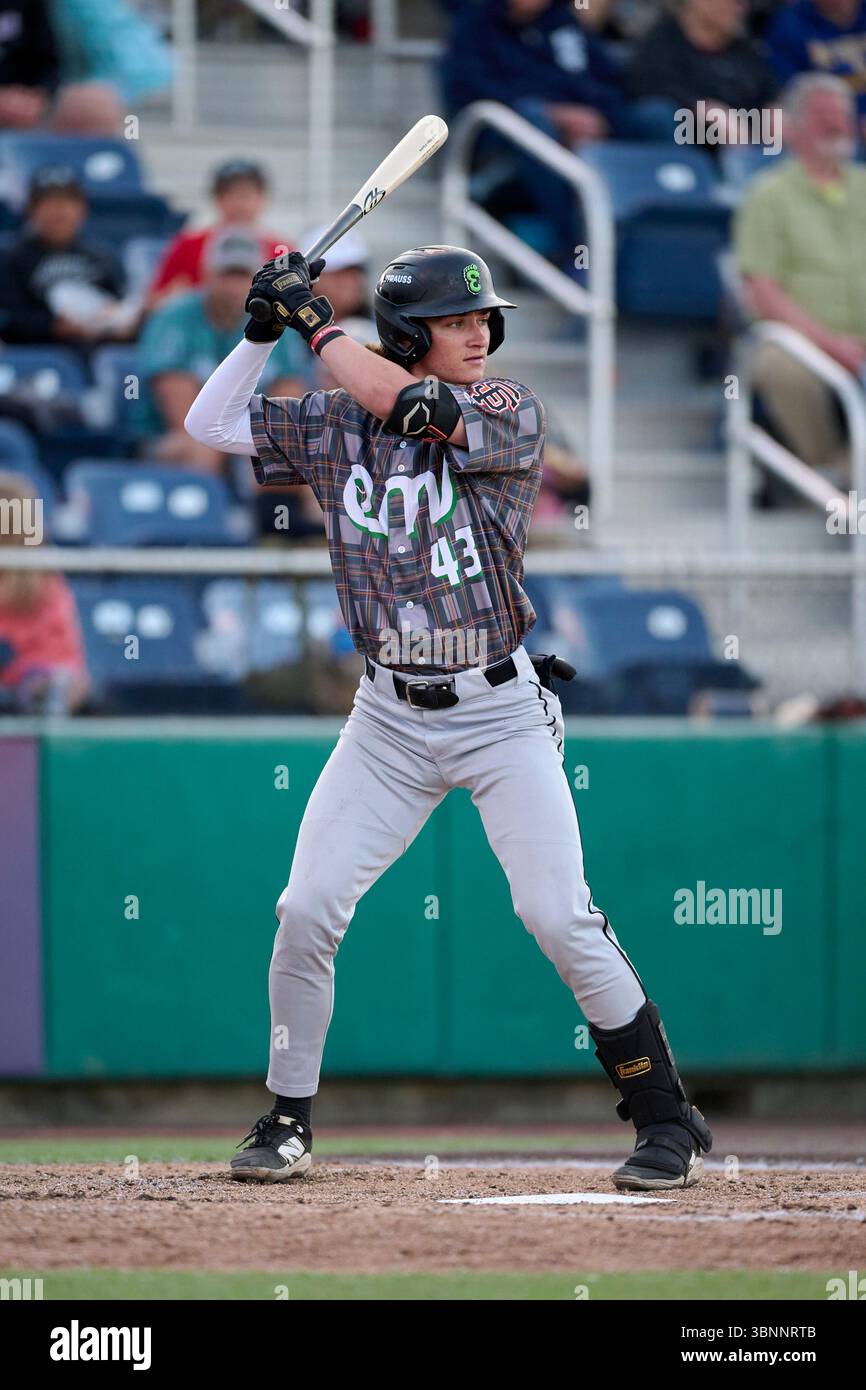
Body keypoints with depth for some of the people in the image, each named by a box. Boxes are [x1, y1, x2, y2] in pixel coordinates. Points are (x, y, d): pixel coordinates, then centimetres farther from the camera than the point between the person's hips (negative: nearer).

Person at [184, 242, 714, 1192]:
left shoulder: (511, 412, -6)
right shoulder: (334, 427, 4)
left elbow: (417, 409, -22)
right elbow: (210, 423, 7)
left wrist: (318, 326, -11)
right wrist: (266, 329, -5)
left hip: (500, 711, -3)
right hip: (390, 719, 3)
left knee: (560, 916, -11)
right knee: (306, 911, -4)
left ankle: (667, 1120, 0)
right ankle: (286, 1122, 13)